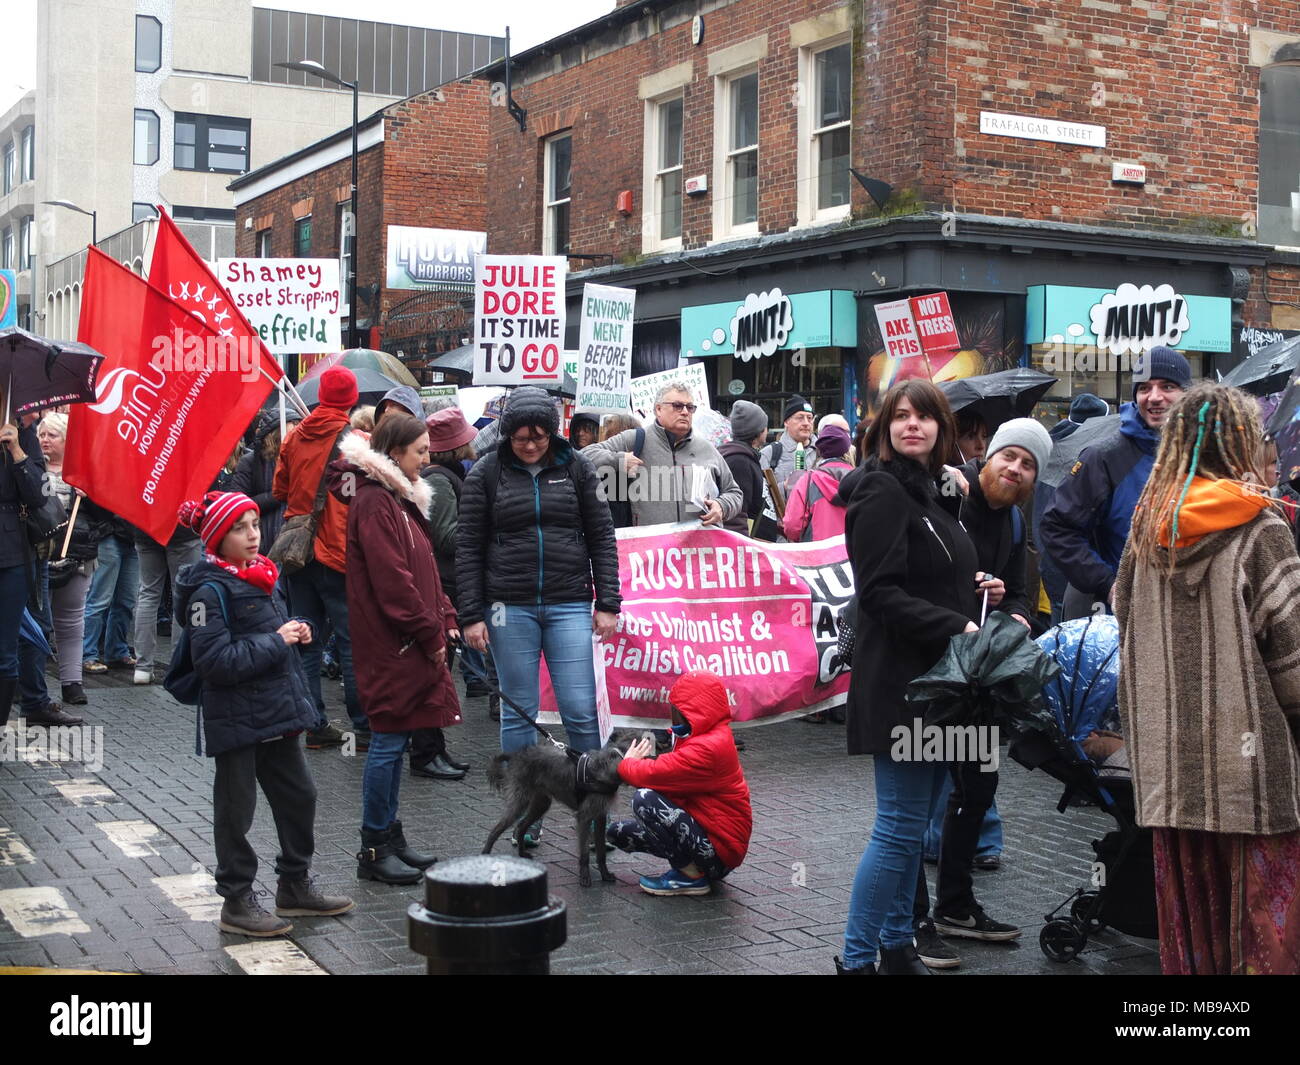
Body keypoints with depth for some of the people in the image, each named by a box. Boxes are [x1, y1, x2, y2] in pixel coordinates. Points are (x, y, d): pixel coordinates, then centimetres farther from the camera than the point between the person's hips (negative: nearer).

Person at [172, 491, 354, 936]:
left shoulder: (261, 576, 10)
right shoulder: (211, 590, -16)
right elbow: (215, 661, -24)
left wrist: (297, 631, 3)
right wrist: (276, 641, -20)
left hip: (277, 712, 8)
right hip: (236, 720, -8)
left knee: (298, 795, 14)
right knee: (235, 810, 4)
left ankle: (295, 886, 29)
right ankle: (236, 902, 15)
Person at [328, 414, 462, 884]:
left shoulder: (402, 497, 16)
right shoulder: (374, 502, -15)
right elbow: (392, 581, -20)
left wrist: (445, 618, 9)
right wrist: (431, 632, -16)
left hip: (413, 643, 10)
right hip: (390, 643, -10)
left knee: (395, 740, 14)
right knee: (388, 742, -3)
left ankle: (389, 835, 23)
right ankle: (373, 849, 5)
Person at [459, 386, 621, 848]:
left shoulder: (575, 467, 5)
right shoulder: (486, 473, 2)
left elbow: (601, 536, 7)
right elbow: (468, 548, 2)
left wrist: (608, 603, 1)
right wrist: (472, 615, -3)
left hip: (569, 604, 0)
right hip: (509, 608, 0)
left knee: (580, 710, -4)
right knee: (519, 712, 5)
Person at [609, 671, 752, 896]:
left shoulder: (709, 748, -25)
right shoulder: (708, 736, 10)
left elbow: (651, 776, -26)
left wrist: (627, 763, -5)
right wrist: (635, 763, -8)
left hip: (719, 852, -10)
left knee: (645, 799, -26)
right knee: (618, 832, 5)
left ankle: (691, 877, -12)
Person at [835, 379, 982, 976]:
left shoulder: (928, 491, 17)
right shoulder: (883, 491, -11)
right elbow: (880, 592, -20)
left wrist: (987, 616, 7)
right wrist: (956, 628, -24)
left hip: (936, 679, 9)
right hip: (900, 680, -9)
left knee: (912, 822, 14)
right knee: (899, 826, -7)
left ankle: (896, 947, 23)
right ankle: (858, 959, 1)